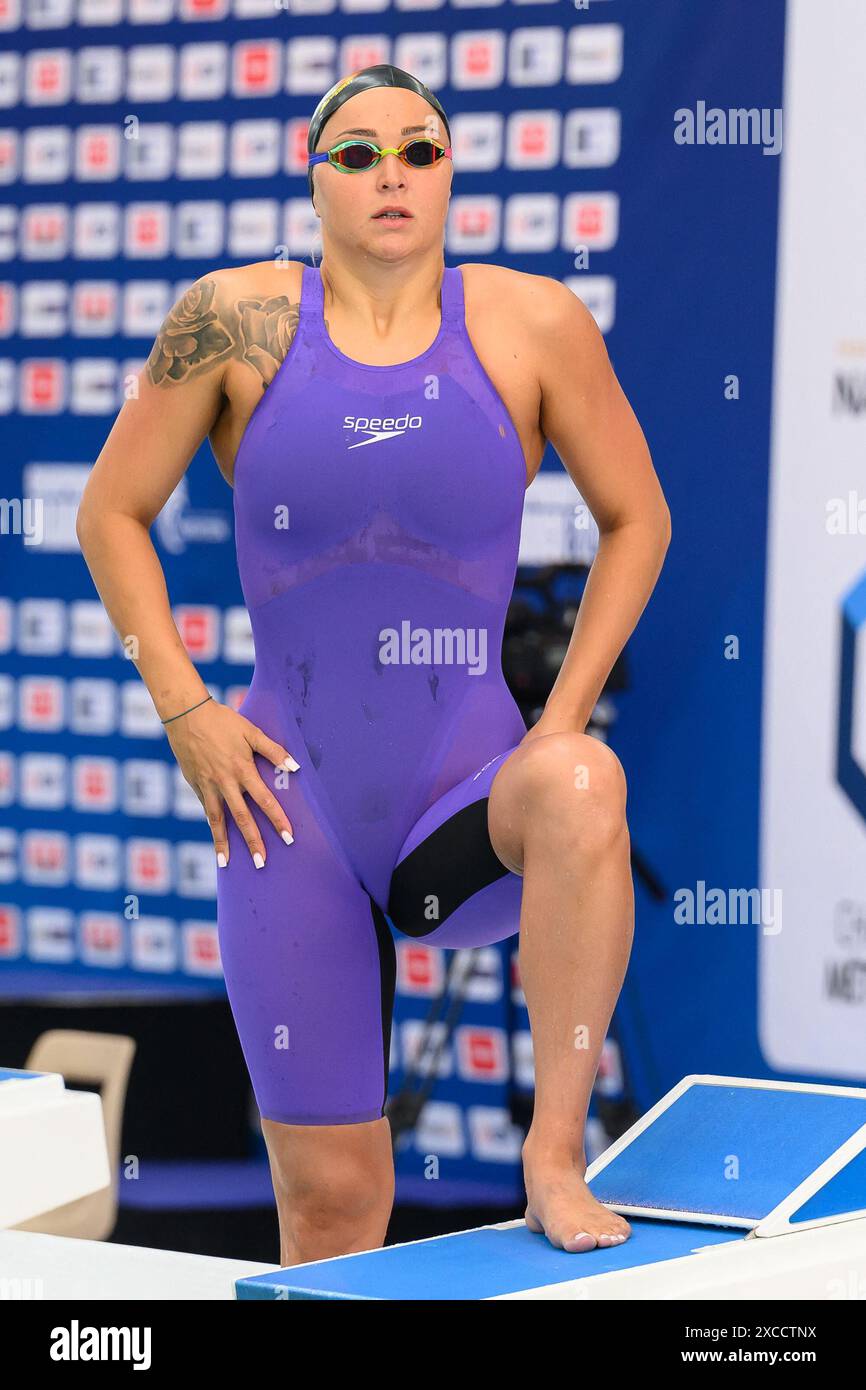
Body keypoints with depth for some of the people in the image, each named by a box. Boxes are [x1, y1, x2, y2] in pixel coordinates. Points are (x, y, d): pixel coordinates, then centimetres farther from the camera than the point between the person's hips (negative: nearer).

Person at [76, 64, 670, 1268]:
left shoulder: (530, 323, -1)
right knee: (332, 1194, 0)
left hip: (465, 802, 0)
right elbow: (112, 513, 7)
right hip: (297, 798, 0)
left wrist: (566, 714, -1)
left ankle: (556, 1156, -23)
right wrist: (184, 711, -2)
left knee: (582, 788, -36)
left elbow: (636, 519, 9)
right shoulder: (236, 320, -2)